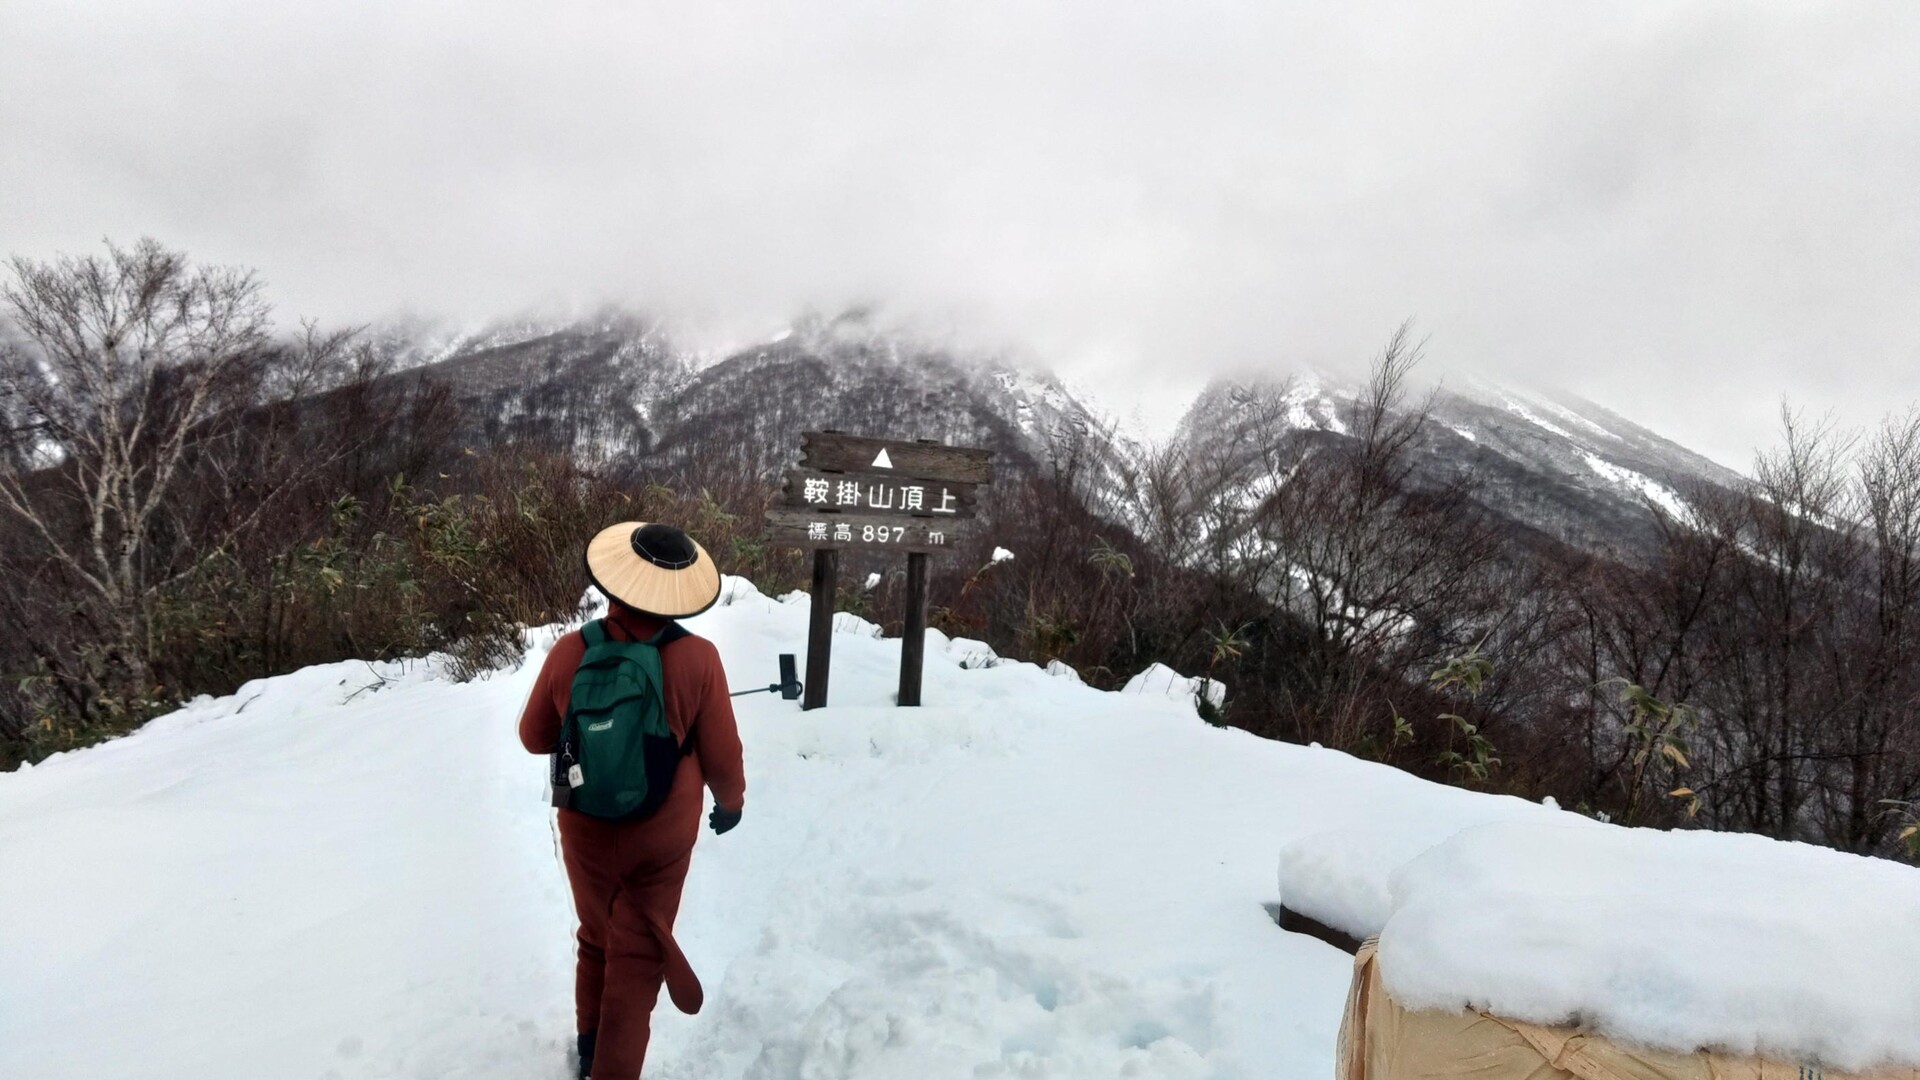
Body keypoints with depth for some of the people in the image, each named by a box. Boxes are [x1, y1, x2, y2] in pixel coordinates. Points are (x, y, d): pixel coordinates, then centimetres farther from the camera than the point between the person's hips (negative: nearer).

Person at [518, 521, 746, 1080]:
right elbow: (722, 755, -11)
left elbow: (535, 737, 0)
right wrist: (730, 802, 8)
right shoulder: (697, 658, -22)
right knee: (639, 955, 13)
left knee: (597, 939, 26)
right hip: (662, 835, -3)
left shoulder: (569, 652, -17)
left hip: (587, 830, 3)